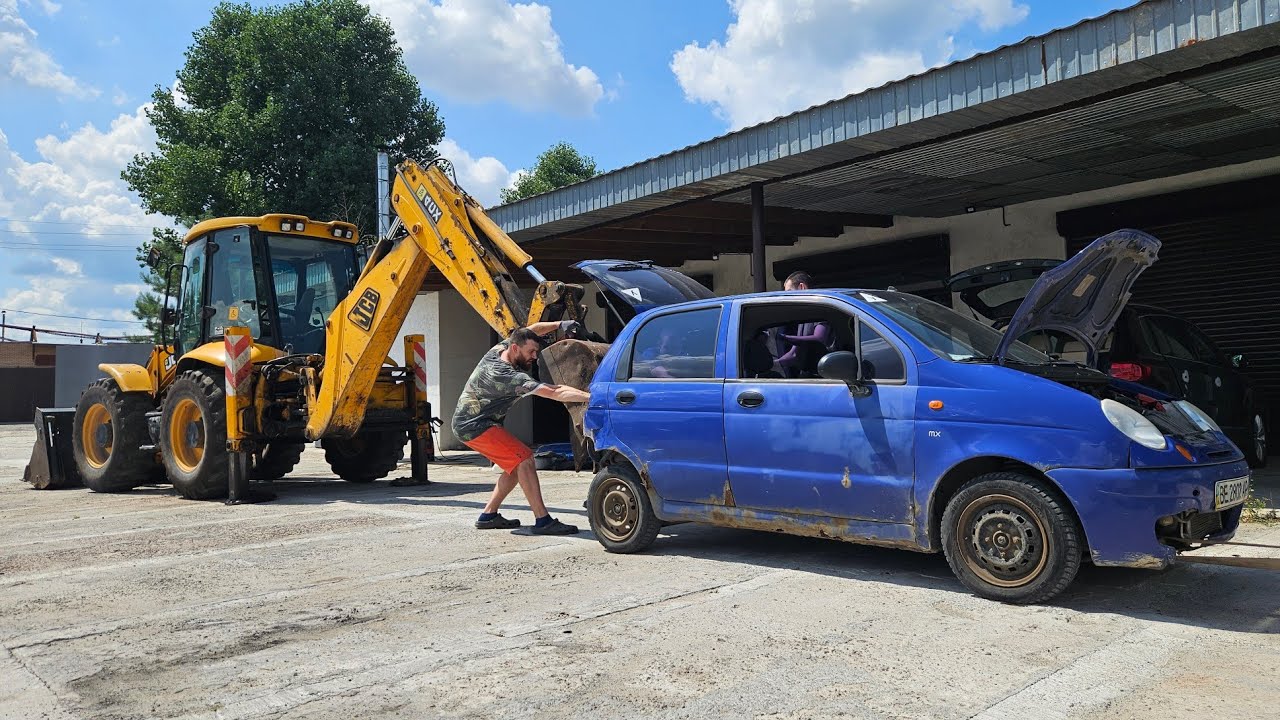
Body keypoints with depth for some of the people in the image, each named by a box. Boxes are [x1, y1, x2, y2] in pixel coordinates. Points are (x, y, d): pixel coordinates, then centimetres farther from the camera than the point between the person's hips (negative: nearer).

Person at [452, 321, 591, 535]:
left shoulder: (500, 349, -1)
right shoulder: (508, 376, -27)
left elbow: (532, 329, 16)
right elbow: (554, 393, -33)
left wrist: (559, 325, 0)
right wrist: (592, 397, -37)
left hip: (469, 422, 10)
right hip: (474, 426, -10)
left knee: (516, 465, 11)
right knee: (524, 459, -18)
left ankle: (489, 516, 18)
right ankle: (542, 521, -19)